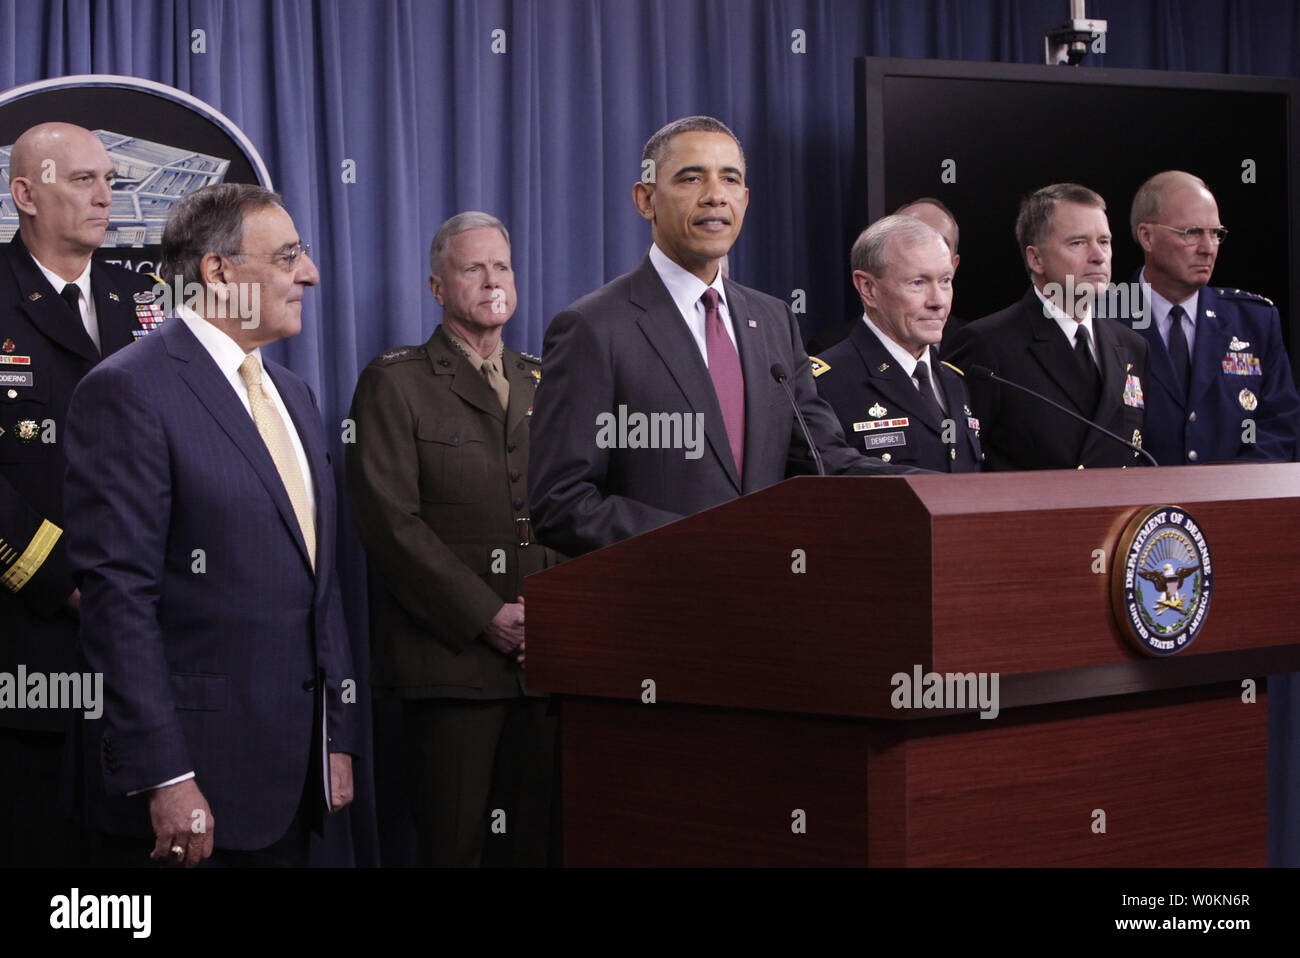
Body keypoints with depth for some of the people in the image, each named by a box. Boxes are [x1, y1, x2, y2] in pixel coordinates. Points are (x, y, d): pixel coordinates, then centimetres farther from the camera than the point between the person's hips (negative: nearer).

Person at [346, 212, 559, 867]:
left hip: (544, 658, 5)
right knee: (453, 844, -4)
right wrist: (486, 615, -13)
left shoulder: (542, 382, 18)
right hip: (451, 658, -5)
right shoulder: (395, 382, 1)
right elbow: (390, 520, -9)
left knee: (532, 840, 5)